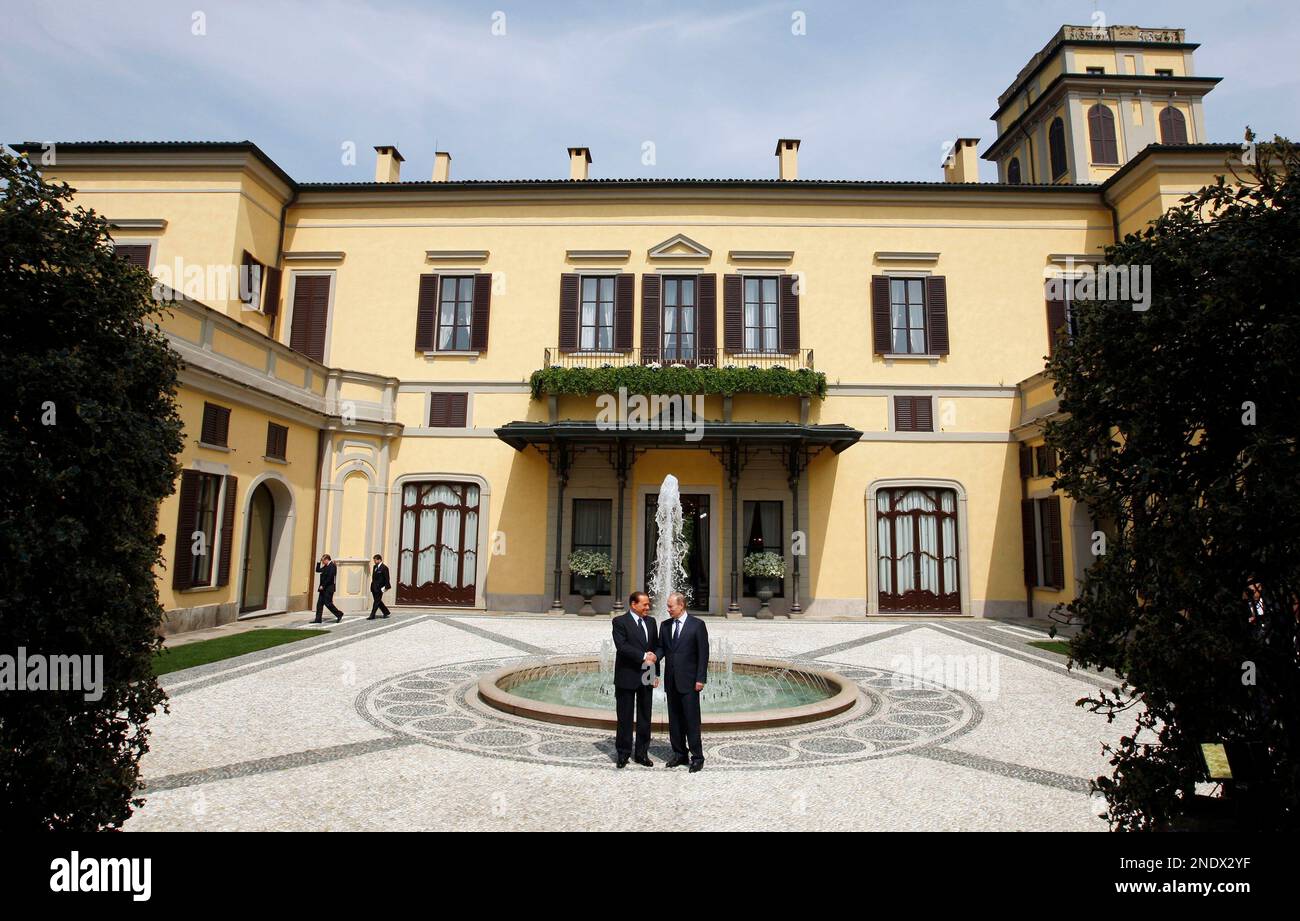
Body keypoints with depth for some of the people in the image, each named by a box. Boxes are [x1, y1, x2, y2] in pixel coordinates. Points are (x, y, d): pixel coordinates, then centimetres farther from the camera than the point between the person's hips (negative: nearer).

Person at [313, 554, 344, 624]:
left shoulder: (332, 566, -15)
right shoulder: (326, 566, 14)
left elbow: (330, 578, -21)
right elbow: (318, 570, 21)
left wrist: (323, 586, -19)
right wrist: (319, 562, 10)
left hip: (328, 588, -10)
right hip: (323, 588, 10)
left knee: (328, 603, -7)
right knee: (319, 603, 6)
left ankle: (339, 614, 8)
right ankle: (318, 619, 8)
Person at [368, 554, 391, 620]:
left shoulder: (384, 568, -12)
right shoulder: (374, 567, 13)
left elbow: (386, 578, -13)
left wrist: (386, 587, -16)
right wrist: (372, 585, 16)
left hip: (379, 588, -8)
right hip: (374, 587, 9)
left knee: (377, 601, -3)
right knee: (378, 601, 13)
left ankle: (372, 616, 0)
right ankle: (386, 612, 25)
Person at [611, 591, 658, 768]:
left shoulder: (651, 621, 10)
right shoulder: (620, 622, -8)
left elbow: (656, 648, 11)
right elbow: (622, 646, -19)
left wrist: (656, 674, 6)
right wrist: (643, 656, -22)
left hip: (647, 677, 5)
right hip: (627, 676, -5)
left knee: (645, 718, 11)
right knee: (625, 718, 5)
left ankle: (642, 753, 22)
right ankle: (623, 753, 18)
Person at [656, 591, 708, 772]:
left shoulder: (697, 625, -6)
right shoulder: (665, 625, 9)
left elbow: (703, 653, -7)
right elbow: (661, 647, 10)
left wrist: (700, 679, -11)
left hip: (689, 681, -5)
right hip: (671, 681, 5)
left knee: (692, 720, -2)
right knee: (674, 720, 11)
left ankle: (697, 757, 8)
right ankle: (679, 754, 22)